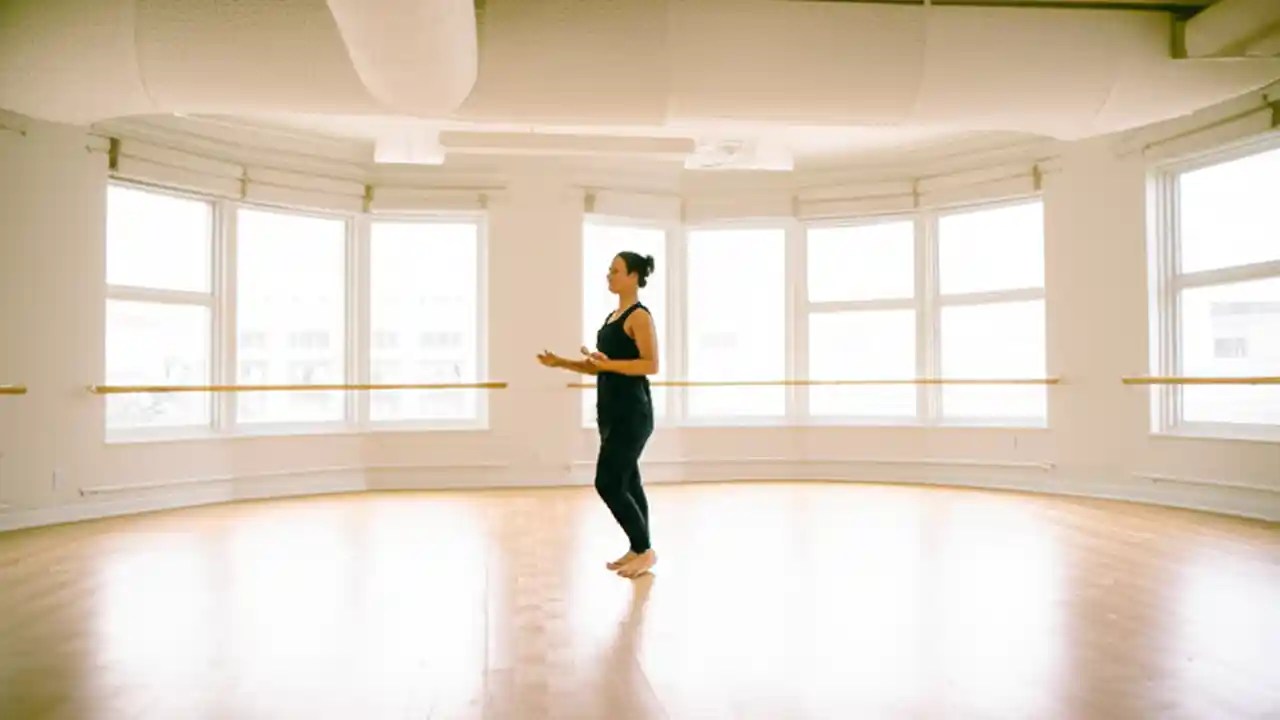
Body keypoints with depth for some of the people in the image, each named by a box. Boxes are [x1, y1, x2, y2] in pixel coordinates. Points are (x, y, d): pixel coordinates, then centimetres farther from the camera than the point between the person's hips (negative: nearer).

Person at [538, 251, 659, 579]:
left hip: (632, 411, -9)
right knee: (627, 482, 13)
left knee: (608, 483, -8)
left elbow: (651, 365, -19)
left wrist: (609, 363, -26)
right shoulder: (612, 316, 16)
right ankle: (637, 550, 22)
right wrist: (561, 362, 11)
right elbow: (601, 367, 19)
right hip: (613, 411, 9)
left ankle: (645, 550, 5)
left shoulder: (640, 316, -11)